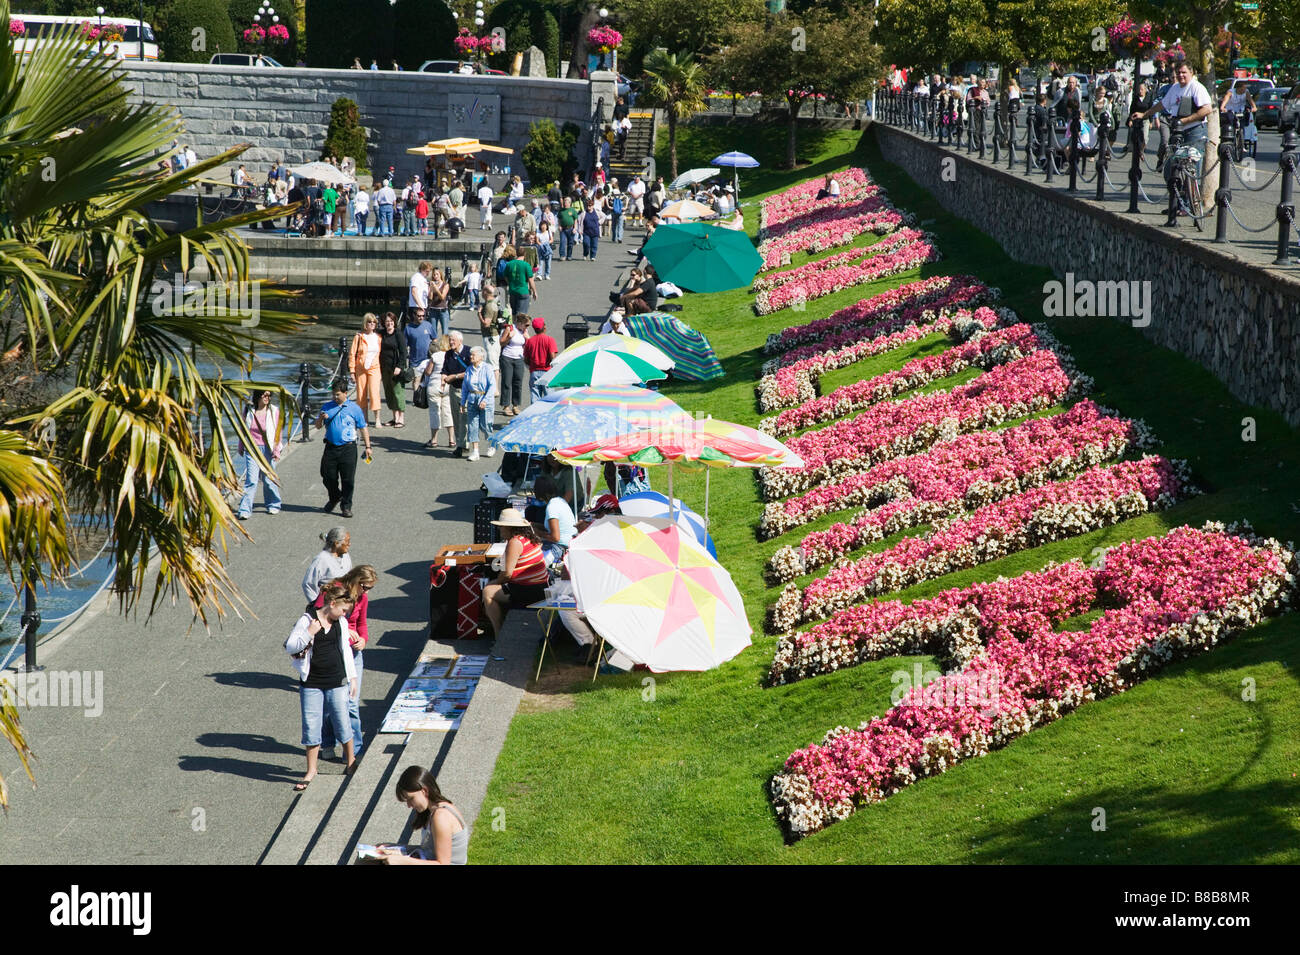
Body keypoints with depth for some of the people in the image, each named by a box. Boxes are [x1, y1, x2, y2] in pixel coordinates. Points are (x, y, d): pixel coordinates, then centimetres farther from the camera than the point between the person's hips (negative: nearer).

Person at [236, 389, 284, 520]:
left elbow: (277, 433, 0)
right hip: (251, 449, 0)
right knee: (251, 480, -8)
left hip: (267, 449, 0)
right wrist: (241, 448, 22)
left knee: (268, 479, 6)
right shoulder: (249, 411, 4)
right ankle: (245, 510, -8)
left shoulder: (274, 411, -1)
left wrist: (277, 451, -7)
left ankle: (273, 505, 28)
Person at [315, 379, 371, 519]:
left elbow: (363, 428, 7)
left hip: (348, 448, -2)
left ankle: (346, 506, 9)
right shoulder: (327, 407, 9)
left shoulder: (354, 408, 3)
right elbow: (318, 426, 11)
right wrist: (321, 418, -12)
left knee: (348, 479, -2)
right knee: (328, 477, 7)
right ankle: (334, 498, 33)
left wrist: (367, 447, 3)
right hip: (331, 448, 2)